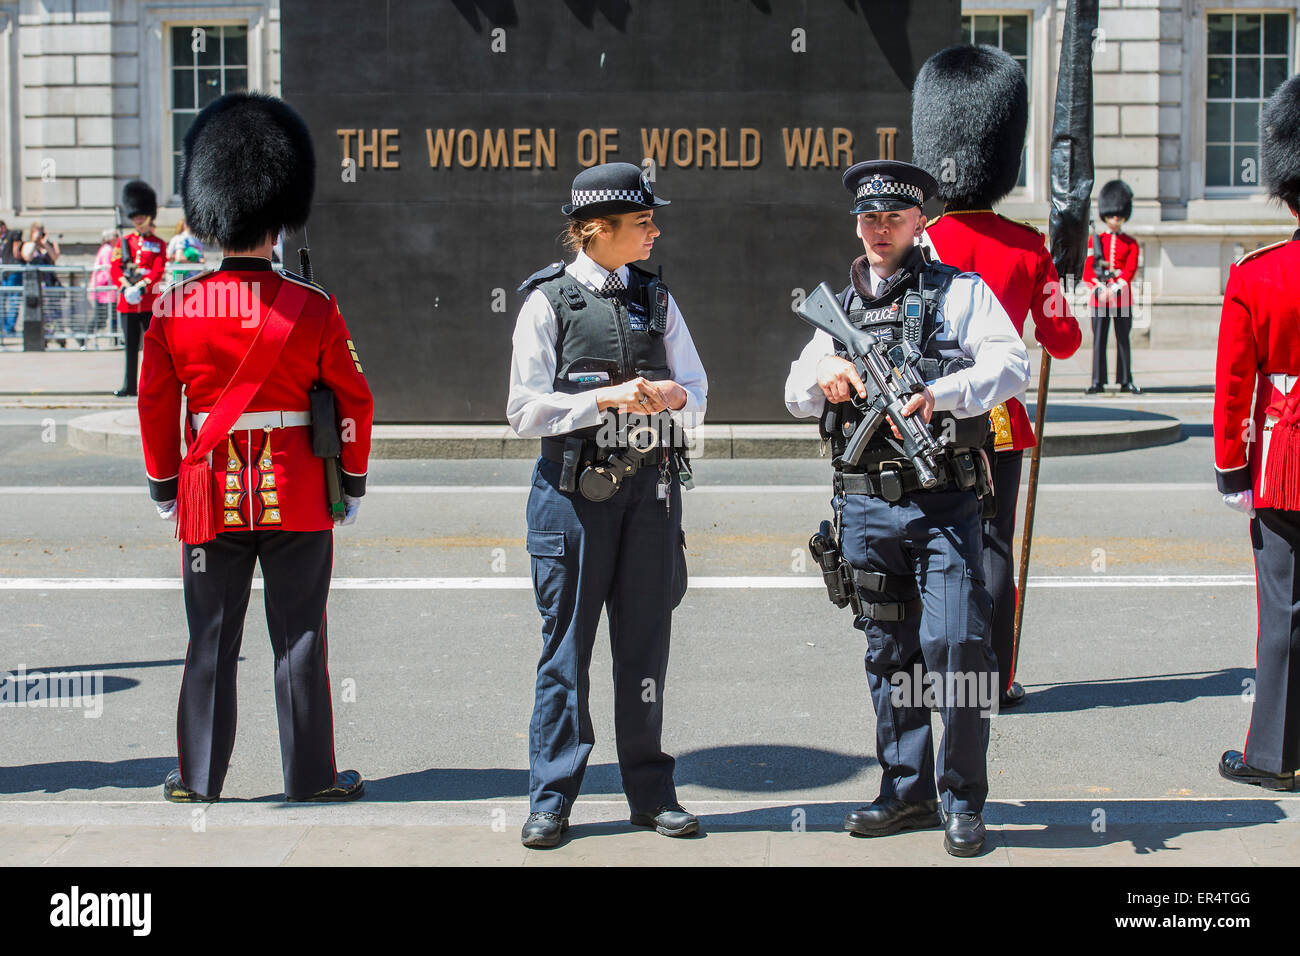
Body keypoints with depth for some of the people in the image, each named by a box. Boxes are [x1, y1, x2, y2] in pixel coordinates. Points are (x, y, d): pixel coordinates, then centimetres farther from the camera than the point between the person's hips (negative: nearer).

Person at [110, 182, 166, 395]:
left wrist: (140, 287, -18)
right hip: (127, 301, 2)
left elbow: (157, 271, -5)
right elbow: (114, 269, 2)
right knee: (131, 346, 6)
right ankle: (129, 386, 11)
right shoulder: (124, 242, 11)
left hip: (150, 300, -2)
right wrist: (126, 289, -14)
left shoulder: (158, 244, 6)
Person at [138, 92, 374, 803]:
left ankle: (198, 777, 17)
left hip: (210, 487, 2)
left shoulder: (175, 307, -3)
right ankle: (311, 776, 13)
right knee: (299, 638, 6)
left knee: (211, 641, 10)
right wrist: (352, 484, 8)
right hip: (298, 495, -1)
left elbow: (155, 404, 4)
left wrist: (164, 487, 15)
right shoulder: (313, 308, -7)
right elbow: (354, 400, -3)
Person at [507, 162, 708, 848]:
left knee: (645, 644, 9)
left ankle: (651, 792, 18)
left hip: (651, 488, 4)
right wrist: (608, 398, -18)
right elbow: (525, 410, -7)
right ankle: (551, 798, 10)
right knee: (566, 645, 1)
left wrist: (671, 396, -11)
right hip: (574, 489, -4)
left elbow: (697, 393, 12)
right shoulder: (548, 300, -1)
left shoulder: (656, 298, 12)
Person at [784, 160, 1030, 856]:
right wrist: (824, 372, -8)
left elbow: (1011, 365, -9)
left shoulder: (959, 291, 5)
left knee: (955, 644, -12)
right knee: (889, 653, 11)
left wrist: (937, 395, -23)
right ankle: (907, 790, 21)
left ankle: (963, 799, 0)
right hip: (865, 505, 5)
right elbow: (796, 396, 15)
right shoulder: (839, 306, 18)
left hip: (943, 503, -4)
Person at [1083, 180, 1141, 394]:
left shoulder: (1131, 243, 8)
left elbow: (1130, 271, -3)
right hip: (1099, 298, 0)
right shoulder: (1095, 240, 8)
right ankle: (1098, 382, 2)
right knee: (1099, 340, -1)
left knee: (1123, 340, 5)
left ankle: (1126, 381, 9)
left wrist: (1114, 289, -16)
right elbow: (1087, 271, 1)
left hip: (1123, 298, 0)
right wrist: (1099, 290, -13)